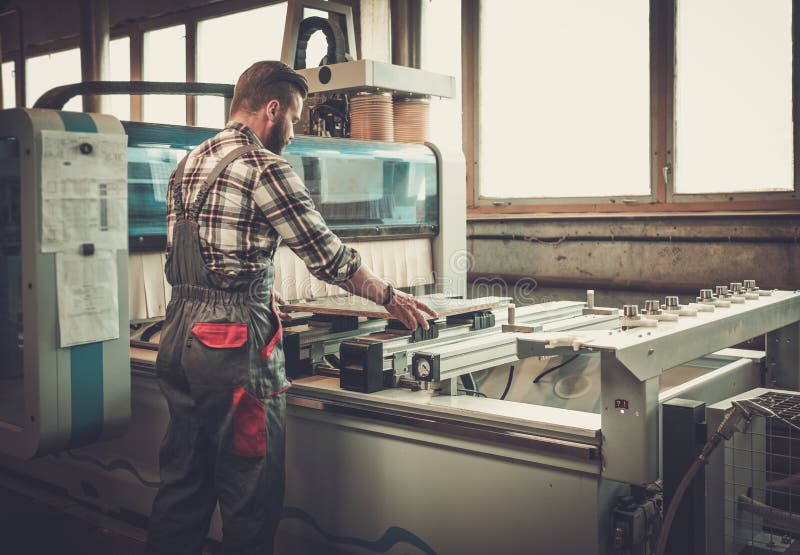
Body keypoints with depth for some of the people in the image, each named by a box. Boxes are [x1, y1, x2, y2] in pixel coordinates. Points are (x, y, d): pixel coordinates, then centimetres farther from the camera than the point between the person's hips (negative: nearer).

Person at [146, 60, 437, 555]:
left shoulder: (188, 165, 15)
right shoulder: (263, 167, -11)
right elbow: (328, 254, -10)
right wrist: (392, 298, 4)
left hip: (179, 333, 9)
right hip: (234, 343, -9)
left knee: (183, 481, 17)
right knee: (251, 494, 2)